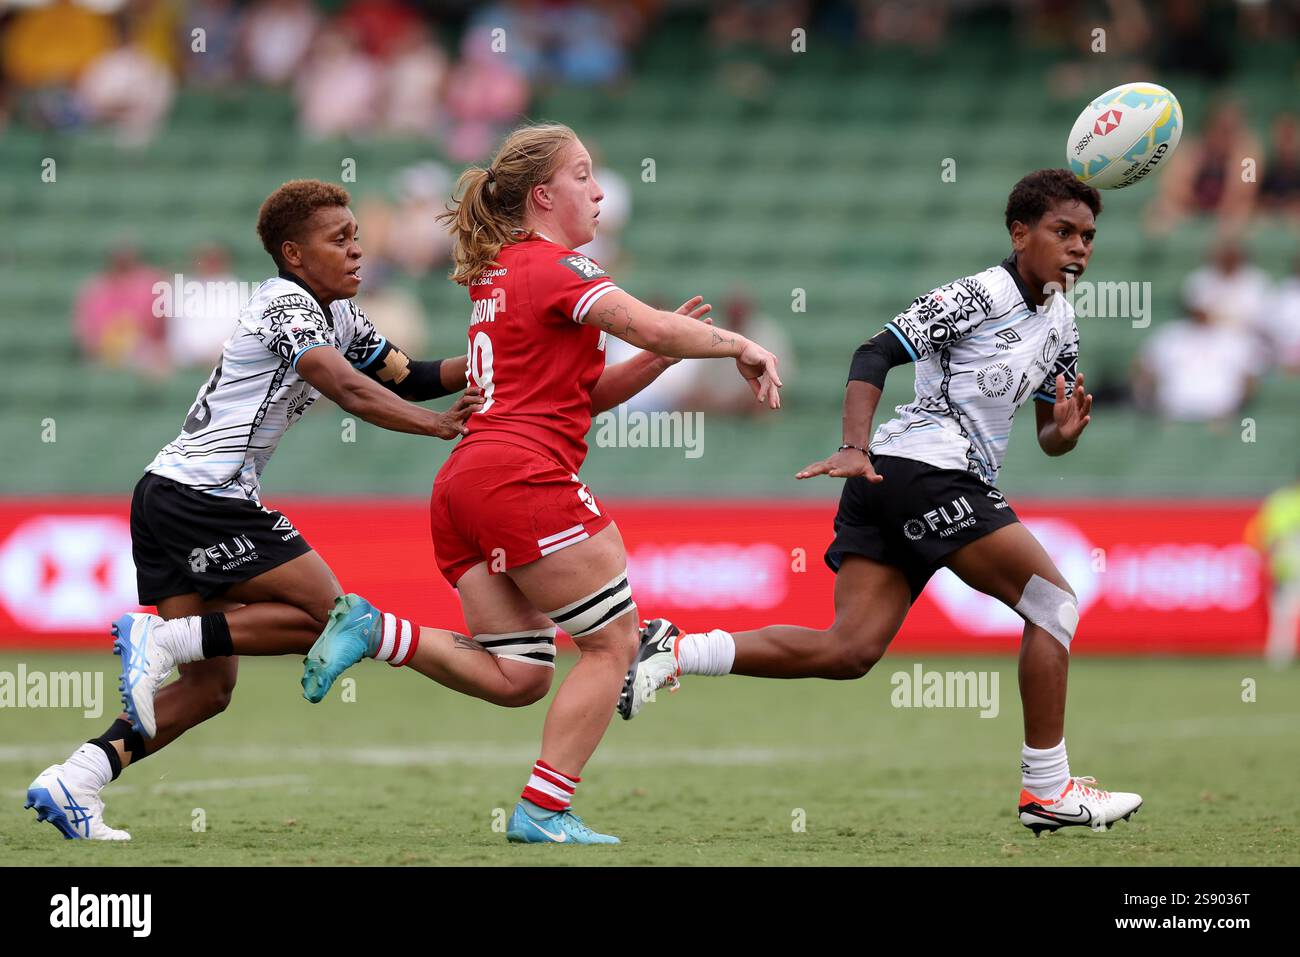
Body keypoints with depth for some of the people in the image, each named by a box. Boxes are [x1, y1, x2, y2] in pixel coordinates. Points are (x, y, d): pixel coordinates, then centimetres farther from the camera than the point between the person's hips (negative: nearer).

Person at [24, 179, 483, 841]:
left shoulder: (335, 315, 20)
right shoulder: (287, 304, -10)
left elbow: (407, 378, 25)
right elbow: (350, 391, -24)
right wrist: (439, 424, -28)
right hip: (202, 495, -10)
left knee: (208, 688, 5)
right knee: (322, 612, -9)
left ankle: (72, 784, -5)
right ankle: (159, 638, -13)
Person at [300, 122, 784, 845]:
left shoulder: (496, 273, 24)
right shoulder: (556, 265, -4)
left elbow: (588, 393, 26)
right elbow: (647, 326, -19)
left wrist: (660, 354, 13)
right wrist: (739, 347, -5)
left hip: (462, 487, 9)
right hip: (524, 478, -9)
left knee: (516, 677, 7)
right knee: (612, 643, 1)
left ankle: (373, 631, -4)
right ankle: (544, 810, -4)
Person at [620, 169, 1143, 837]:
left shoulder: (1060, 323, 19)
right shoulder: (978, 295, -7)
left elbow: (1048, 437, 24)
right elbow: (874, 356, -13)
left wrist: (1064, 432, -1)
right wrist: (855, 447, -25)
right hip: (929, 473, -9)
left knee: (850, 649, -3)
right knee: (1053, 601, -5)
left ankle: (673, 652, -8)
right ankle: (1047, 791, -1)